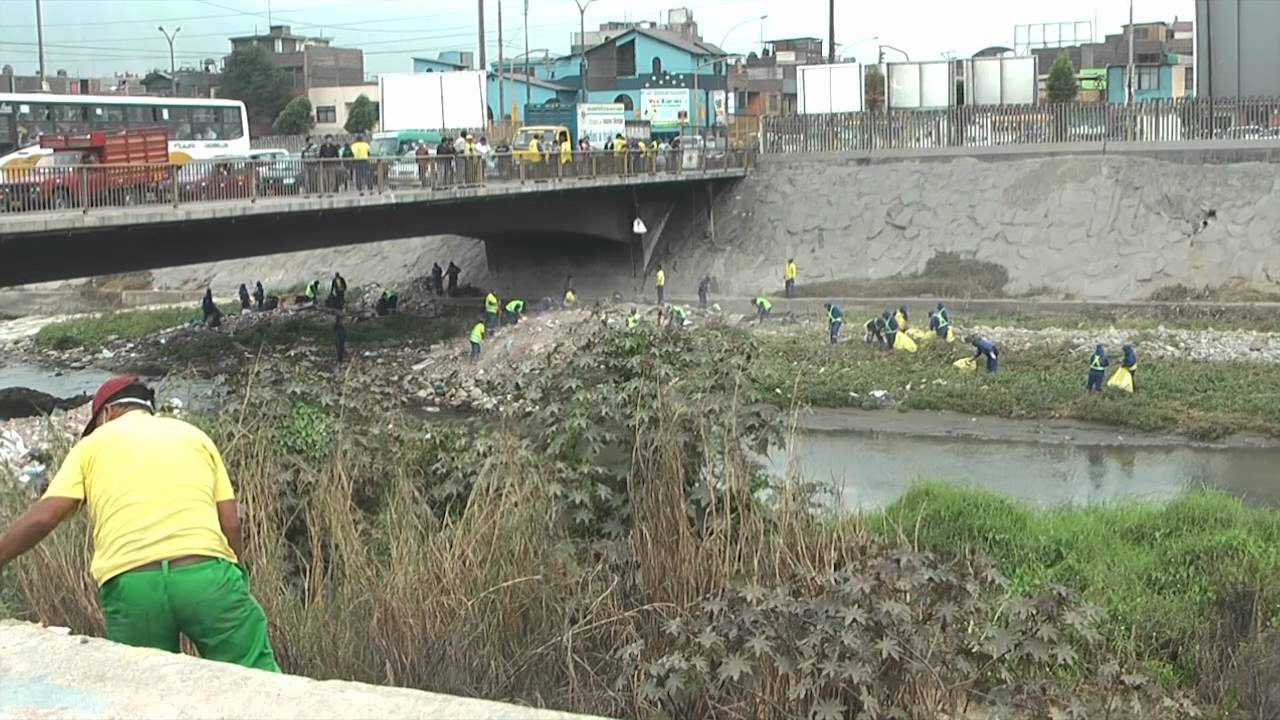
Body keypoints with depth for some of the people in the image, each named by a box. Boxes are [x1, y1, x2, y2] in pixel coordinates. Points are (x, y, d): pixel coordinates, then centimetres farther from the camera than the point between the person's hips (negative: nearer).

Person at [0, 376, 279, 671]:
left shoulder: (92, 445, 18)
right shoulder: (194, 435, 22)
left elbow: (41, 519, 7)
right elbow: (231, 524, 15)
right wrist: (230, 577, 26)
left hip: (130, 585, 0)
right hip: (205, 573, 0)